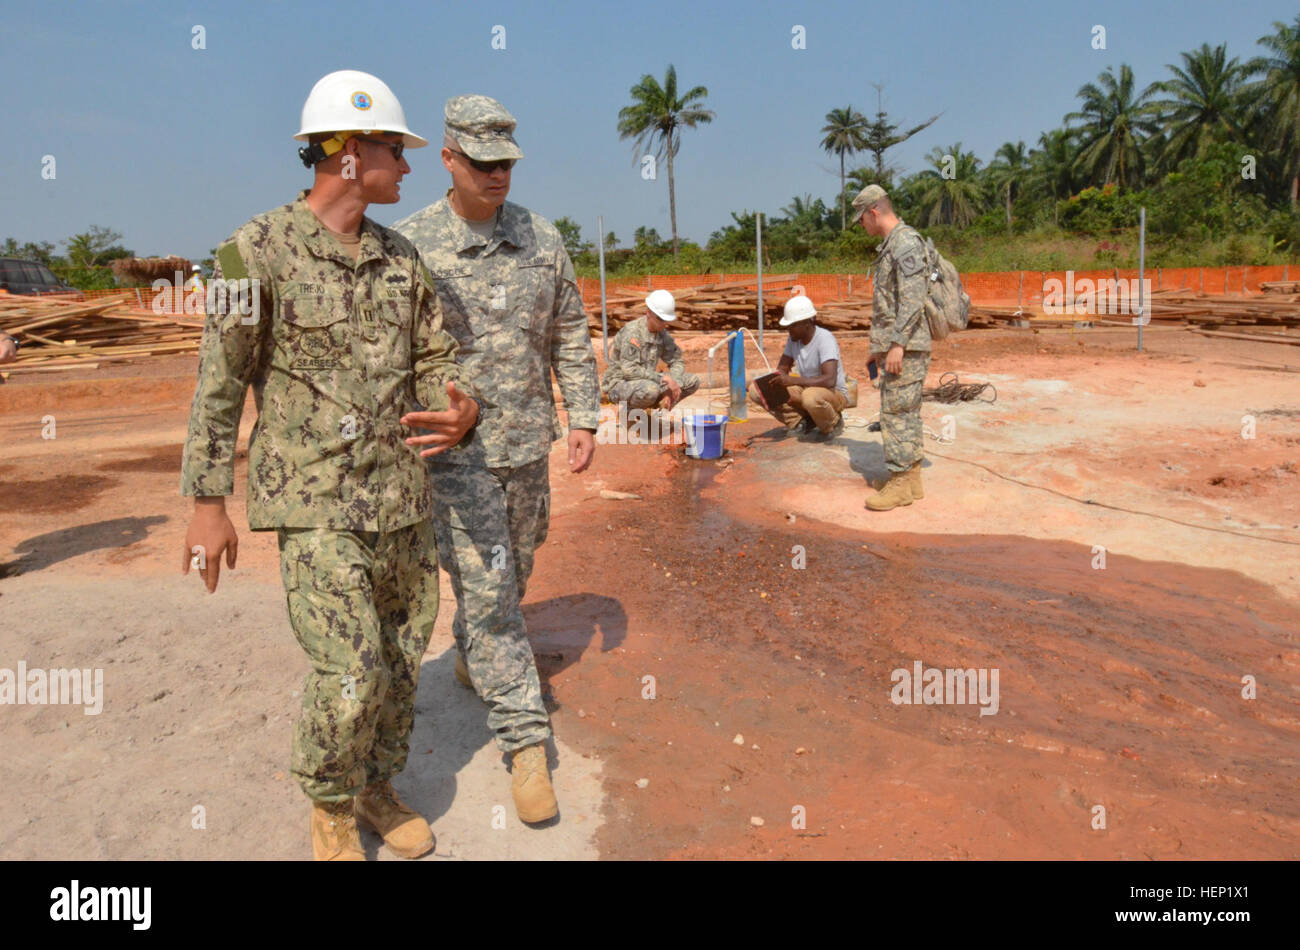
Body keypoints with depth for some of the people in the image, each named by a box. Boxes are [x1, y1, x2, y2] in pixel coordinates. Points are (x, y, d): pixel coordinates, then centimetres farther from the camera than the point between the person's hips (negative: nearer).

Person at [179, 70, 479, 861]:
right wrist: (209, 503, -7)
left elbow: (437, 362, 9)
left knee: (403, 657, 13)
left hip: (402, 496, 6)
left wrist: (460, 409, -15)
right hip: (315, 501, -6)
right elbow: (219, 383, -7)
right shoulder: (259, 250, -9)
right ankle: (331, 805, 19)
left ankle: (377, 787, 35)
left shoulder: (402, 259, 7)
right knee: (351, 669, -9)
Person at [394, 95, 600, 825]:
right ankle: (527, 740, 4)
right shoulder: (411, 244, -7)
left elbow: (571, 335, 9)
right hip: (456, 448, -4)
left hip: (528, 442, 4)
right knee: (486, 590, -5)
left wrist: (584, 417, 3)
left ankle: (472, 656, 48)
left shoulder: (541, 238, 4)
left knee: (514, 573, 19)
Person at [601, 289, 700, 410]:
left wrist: (671, 387, -11)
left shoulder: (662, 333, 4)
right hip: (619, 385, -7)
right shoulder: (631, 332, -20)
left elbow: (677, 362, 9)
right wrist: (665, 379, -29)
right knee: (650, 389, -41)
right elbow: (629, 370, -28)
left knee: (693, 381, -4)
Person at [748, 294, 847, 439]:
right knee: (755, 390, -8)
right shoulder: (794, 338, -3)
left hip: (835, 393, -7)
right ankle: (802, 421, 3)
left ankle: (833, 424, -9)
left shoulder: (825, 339, -25)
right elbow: (782, 368, 6)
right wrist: (774, 383, -18)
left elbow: (830, 380, -35)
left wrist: (792, 380, -40)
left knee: (811, 396, -44)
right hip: (805, 389, 7)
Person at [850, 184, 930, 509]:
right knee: (907, 413, 12)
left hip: (905, 348, -10)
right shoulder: (891, 245, 19)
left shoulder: (905, 242, -13)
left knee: (896, 412, -8)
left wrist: (897, 344, -24)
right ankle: (912, 481, 18)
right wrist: (880, 346, 23)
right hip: (894, 346, 10)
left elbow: (913, 299, -21)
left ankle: (900, 484, -2)